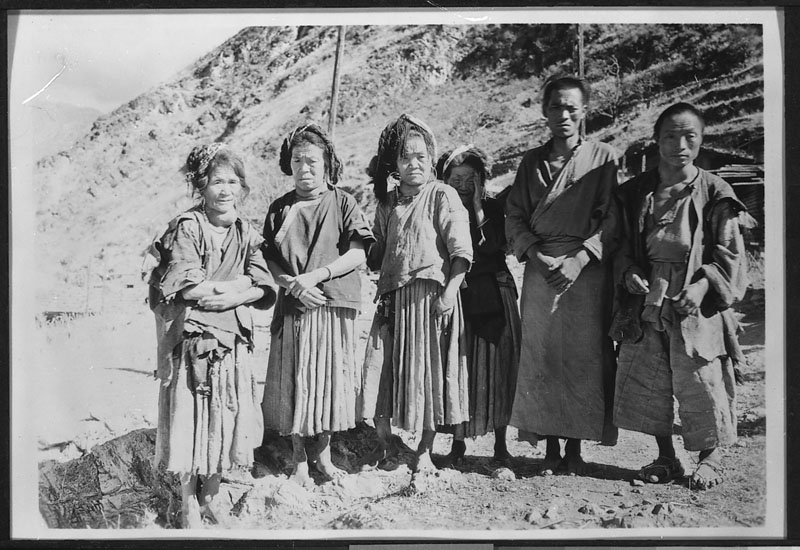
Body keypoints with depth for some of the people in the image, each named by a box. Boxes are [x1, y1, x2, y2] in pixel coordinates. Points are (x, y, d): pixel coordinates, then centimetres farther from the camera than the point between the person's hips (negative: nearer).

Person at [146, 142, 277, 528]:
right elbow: (189, 287, -16)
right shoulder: (187, 228, -6)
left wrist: (216, 292, -15)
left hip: (231, 340, 5)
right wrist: (240, 284, -9)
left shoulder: (245, 233, 9)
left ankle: (210, 497, 27)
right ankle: (188, 504, 18)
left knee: (226, 419, 9)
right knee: (191, 419, 1)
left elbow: (264, 290, 0)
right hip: (191, 339, -5)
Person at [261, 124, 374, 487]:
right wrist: (294, 286, -13)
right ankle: (299, 460, 17)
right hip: (293, 307, 1)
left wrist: (315, 275, -16)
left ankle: (323, 455, 22)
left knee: (329, 379, 5)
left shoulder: (342, 203, 1)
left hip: (334, 307, -1)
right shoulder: (280, 209, 7)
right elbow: (269, 260, 4)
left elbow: (358, 255, -6)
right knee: (294, 383, 3)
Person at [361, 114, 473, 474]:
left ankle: (424, 452, 15)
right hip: (392, 298, 5)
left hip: (431, 295, -5)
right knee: (381, 368, 2)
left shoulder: (442, 196, -4)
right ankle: (385, 446, 18)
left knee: (429, 370, 2)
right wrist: (362, 258, 5)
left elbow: (461, 250, -10)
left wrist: (449, 291, -18)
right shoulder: (387, 203, 13)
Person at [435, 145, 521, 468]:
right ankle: (458, 444, 12)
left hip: (494, 298, 1)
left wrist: (477, 209, -14)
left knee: (497, 367, 3)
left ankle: (501, 445, 14)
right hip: (456, 296, 0)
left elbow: (495, 244, -10)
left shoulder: (492, 208, 6)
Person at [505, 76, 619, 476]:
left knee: (585, 356, -3)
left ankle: (575, 448, 9)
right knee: (539, 356, 0)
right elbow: (514, 216, 9)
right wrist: (536, 255, -8)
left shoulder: (602, 157, 5)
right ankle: (551, 449, 10)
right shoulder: (531, 161, 14)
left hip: (588, 270, -2)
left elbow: (612, 219, -2)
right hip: (540, 269, 2)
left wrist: (580, 258, -14)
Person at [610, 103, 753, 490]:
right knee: (649, 387, 10)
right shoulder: (636, 193, 5)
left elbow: (730, 256, -5)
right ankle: (666, 459, 28)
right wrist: (628, 273, -8)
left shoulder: (715, 194, -6)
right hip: (646, 307, 4)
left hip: (694, 309, -3)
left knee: (701, 386, 4)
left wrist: (703, 285, -20)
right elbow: (623, 247, 12)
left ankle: (710, 460, 26)